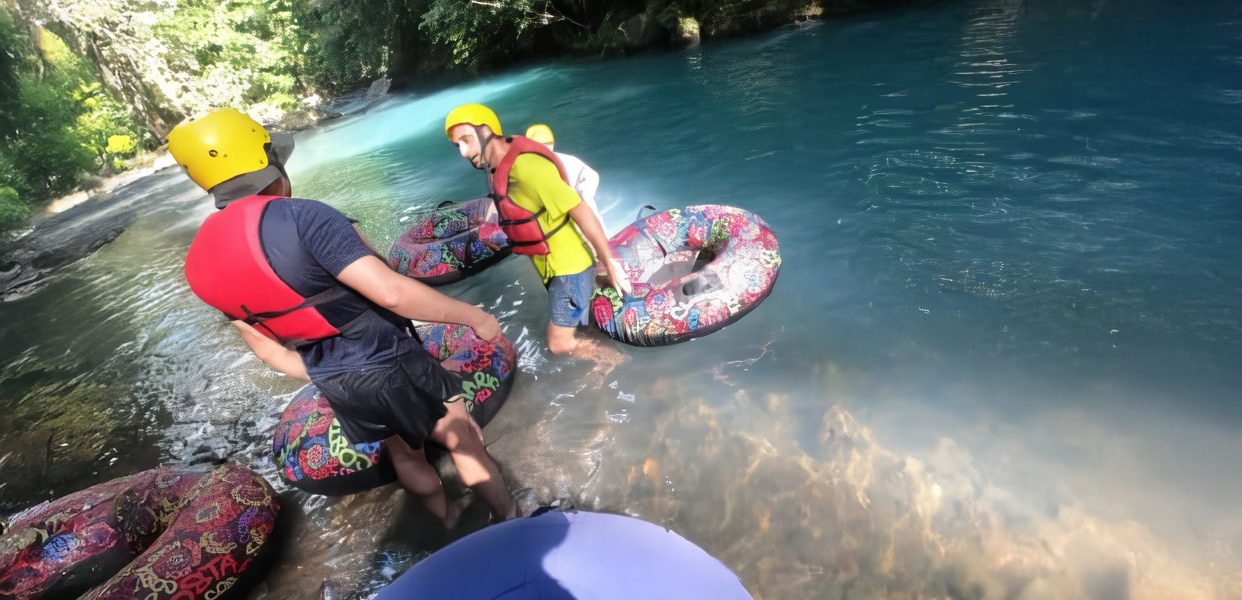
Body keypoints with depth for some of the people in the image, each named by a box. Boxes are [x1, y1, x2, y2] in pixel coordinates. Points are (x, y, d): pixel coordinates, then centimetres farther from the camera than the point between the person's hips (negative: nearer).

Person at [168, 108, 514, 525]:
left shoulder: (201, 263, 2)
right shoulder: (299, 217, -23)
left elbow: (268, 350, 8)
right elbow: (392, 293, -33)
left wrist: (324, 378, 21)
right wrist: (474, 317, -22)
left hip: (336, 385, 7)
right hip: (388, 364, -7)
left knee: (405, 455, 27)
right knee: (465, 441, 13)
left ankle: (452, 525, 48)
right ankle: (510, 521, 31)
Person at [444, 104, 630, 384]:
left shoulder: (528, 167, -28)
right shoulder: (500, 168, 1)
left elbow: (581, 212, -26)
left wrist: (609, 262, -20)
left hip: (569, 267, -9)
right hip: (553, 265, 9)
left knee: (560, 344, 1)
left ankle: (612, 358, 25)